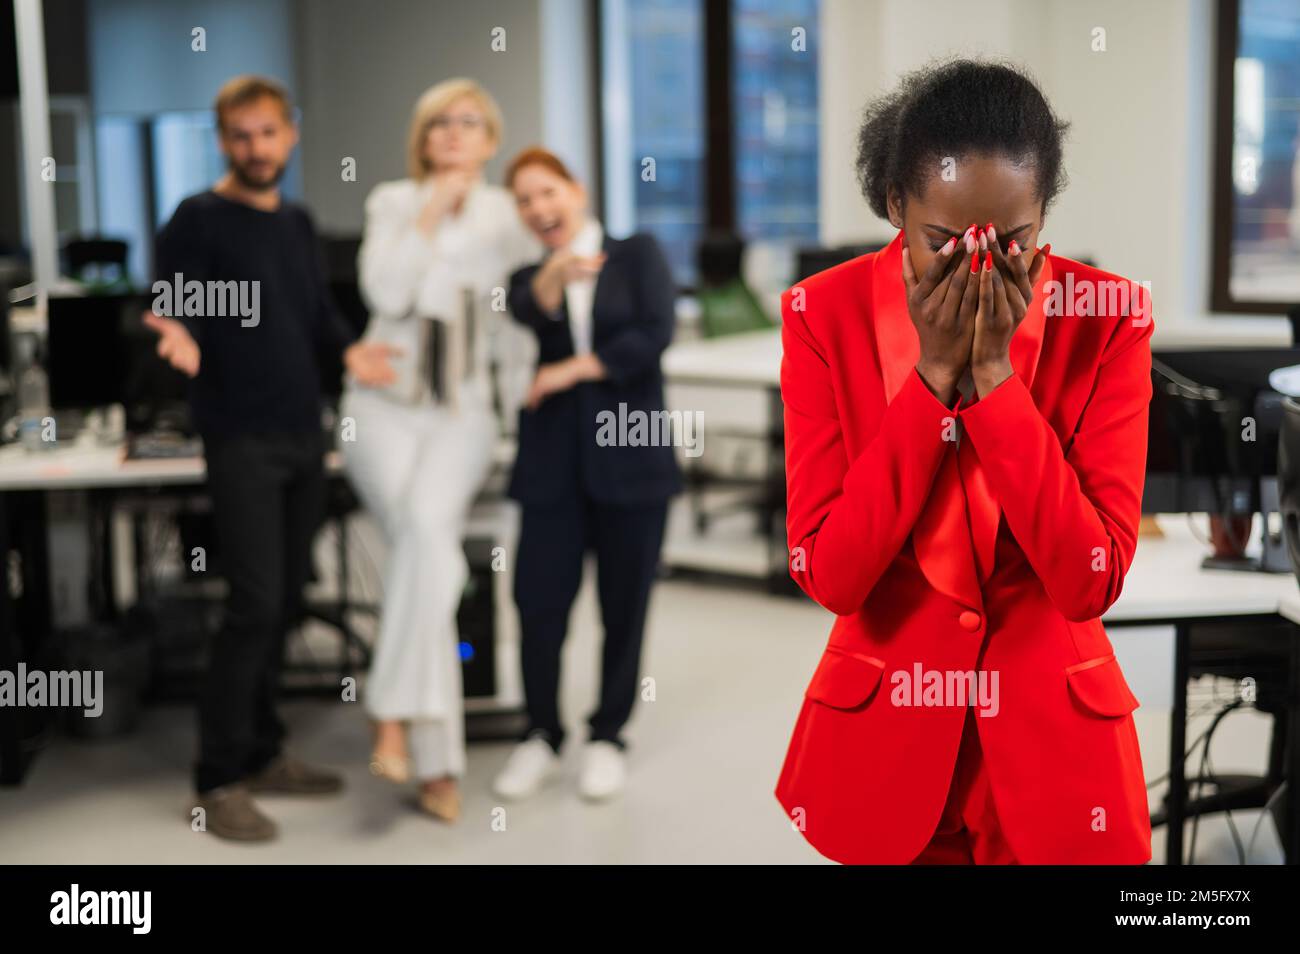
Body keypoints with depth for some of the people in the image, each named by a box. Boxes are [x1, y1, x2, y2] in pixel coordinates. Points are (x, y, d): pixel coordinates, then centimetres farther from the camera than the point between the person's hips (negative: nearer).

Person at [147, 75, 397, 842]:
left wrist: (349, 351, -1)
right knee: (256, 605, -10)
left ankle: (263, 753, 22)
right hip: (241, 440, -6)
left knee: (286, 602, 10)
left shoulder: (299, 225, 14)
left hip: (305, 436, 6)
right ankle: (219, 780, 0)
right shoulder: (197, 221, -5)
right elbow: (176, 314, -10)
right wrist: (181, 341, -33)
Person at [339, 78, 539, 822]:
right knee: (426, 539, -25)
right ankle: (437, 759, -22)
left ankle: (395, 716, -18)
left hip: (462, 411, 1)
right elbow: (387, 294, -6)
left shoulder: (506, 213, 11)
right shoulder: (394, 203, 9)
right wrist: (430, 217, -7)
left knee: (426, 521, -29)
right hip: (384, 404, 0)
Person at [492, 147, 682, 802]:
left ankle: (607, 736, 21)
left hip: (631, 455, -2)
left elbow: (655, 333, -7)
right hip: (554, 459, 2)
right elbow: (530, 311, -11)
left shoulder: (637, 255, 8)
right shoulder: (527, 277, 14)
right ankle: (541, 735, 16)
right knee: (539, 600, -3)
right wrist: (556, 271, -32)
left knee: (623, 605, 4)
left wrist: (571, 370, -7)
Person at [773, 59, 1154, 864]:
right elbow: (829, 576, -16)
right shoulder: (825, 314, -10)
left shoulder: (1109, 319, -10)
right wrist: (933, 375, -21)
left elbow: (1090, 580, -17)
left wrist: (995, 373, -23)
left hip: (1055, 738, 0)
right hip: (879, 737, 0)